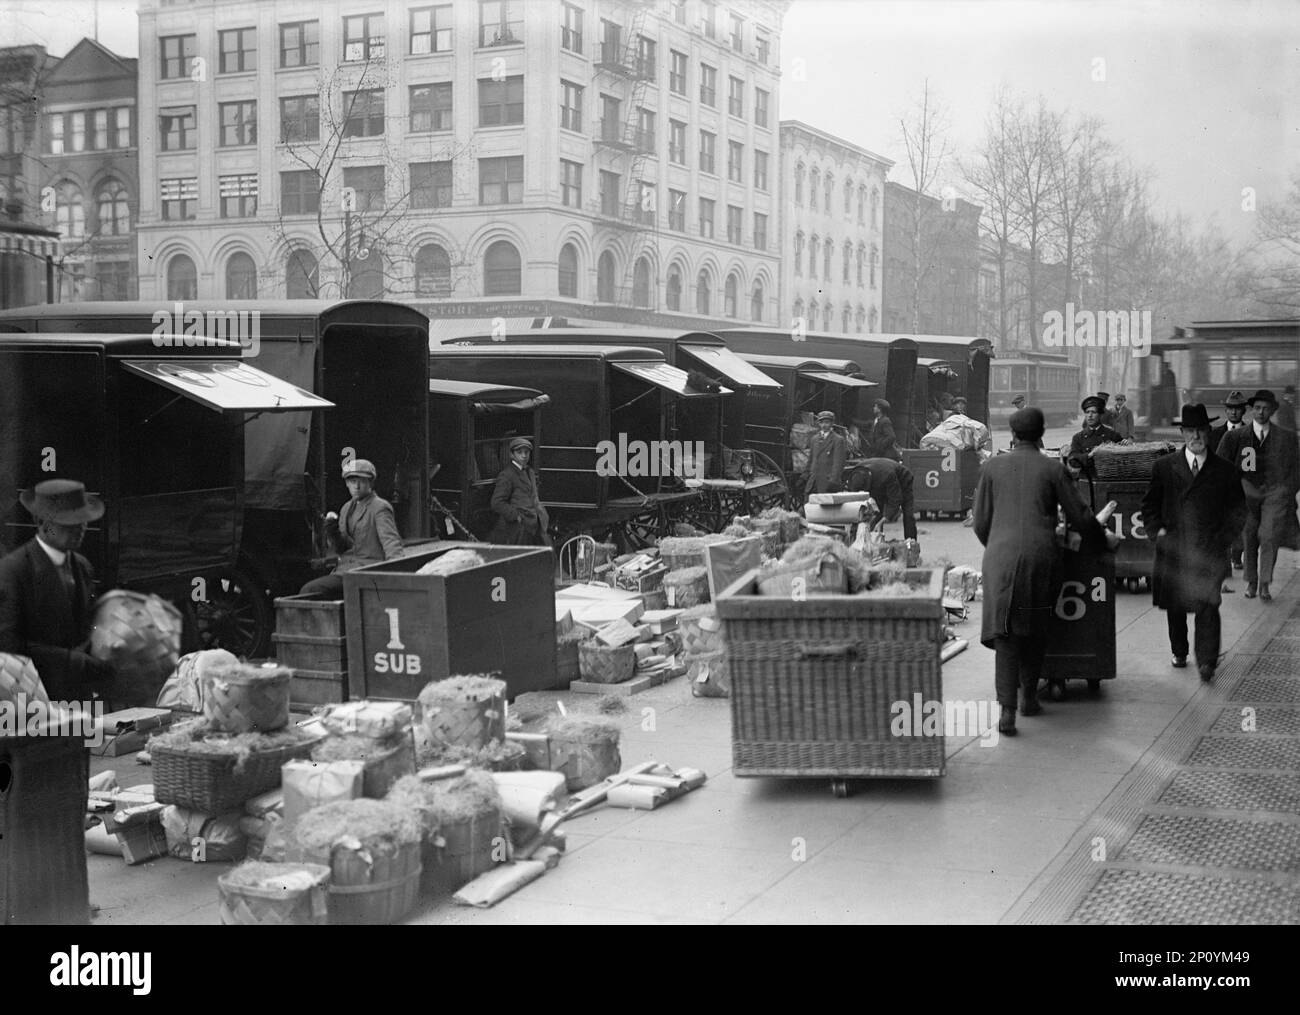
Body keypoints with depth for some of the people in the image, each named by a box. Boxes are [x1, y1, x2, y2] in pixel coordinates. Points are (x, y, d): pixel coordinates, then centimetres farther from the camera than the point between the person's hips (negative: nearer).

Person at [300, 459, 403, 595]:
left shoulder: (380, 507, -4)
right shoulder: (347, 508, 19)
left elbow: (390, 540, -16)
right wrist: (333, 532, -2)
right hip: (344, 571, 8)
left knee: (311, 589, -21)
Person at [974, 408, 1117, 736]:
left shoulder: (992, 468, 6)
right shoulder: (1052, 470, 2)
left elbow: (981, 523, 8)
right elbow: (1079, 517, 6)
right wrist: (1104, 540, 23)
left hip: (1001, 557, 0)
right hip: (1040, 557, 0)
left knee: (1006, 634, 1)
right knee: (1036, 629, 17)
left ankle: (1007, 711, -7)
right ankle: (1029, 697, 27)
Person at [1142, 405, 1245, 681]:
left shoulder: (1224, 470, 4)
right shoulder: (1164, 467, 5)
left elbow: (1237, 508, 12)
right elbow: (1149, 505, 12)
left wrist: (1225, 535, -1)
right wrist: (1156, 530, -3)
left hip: (1209, 552, -2)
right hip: (1173, 549, 2)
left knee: (1207, 606, -12)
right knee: (1174, 606, 12)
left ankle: (1206, 661, -10)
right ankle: (1179, 652, 30)